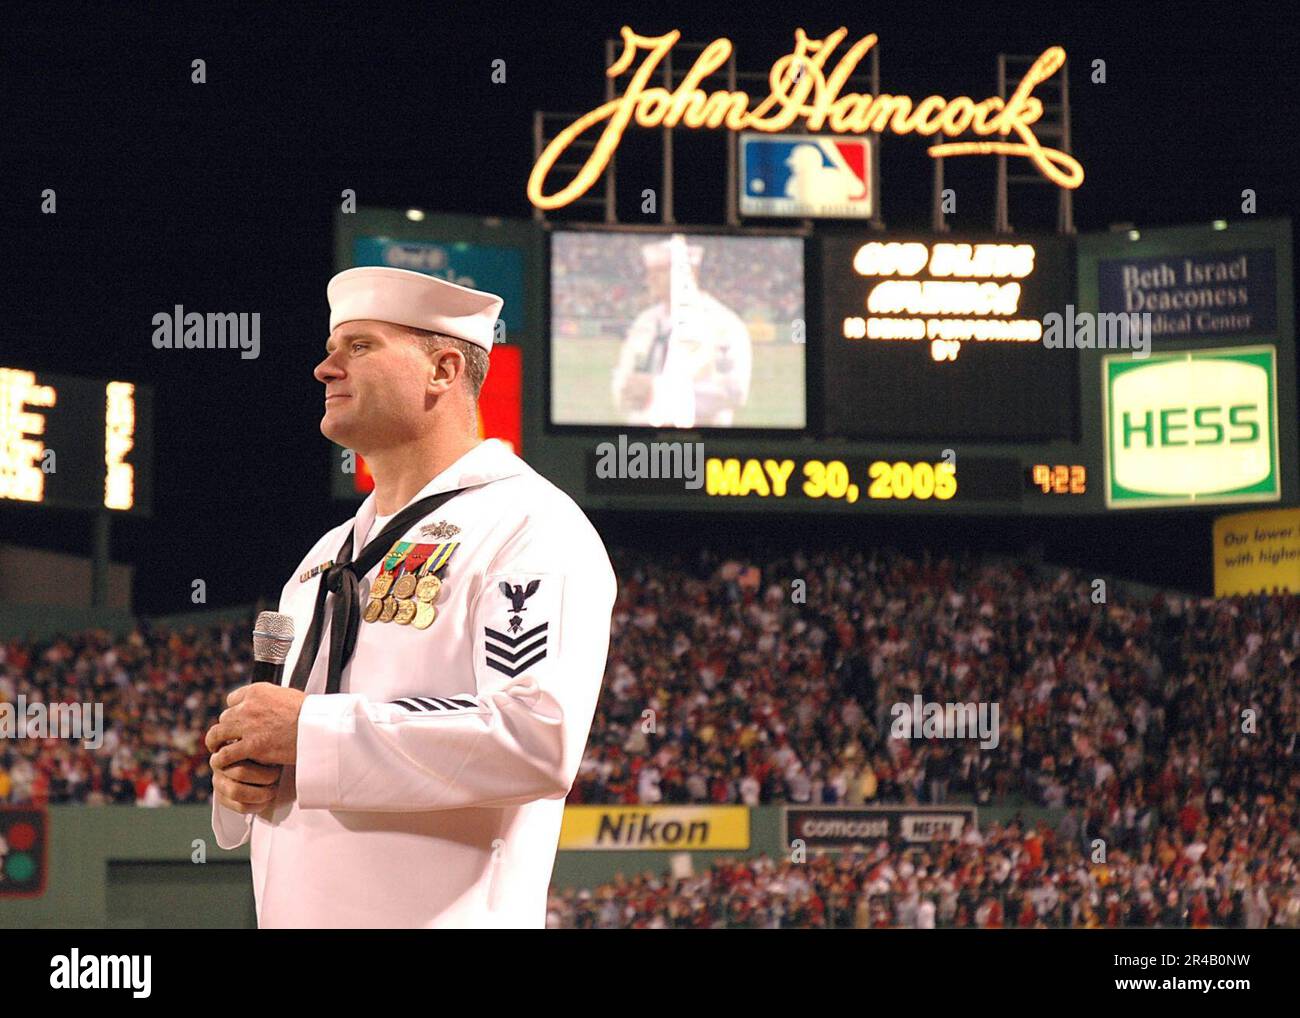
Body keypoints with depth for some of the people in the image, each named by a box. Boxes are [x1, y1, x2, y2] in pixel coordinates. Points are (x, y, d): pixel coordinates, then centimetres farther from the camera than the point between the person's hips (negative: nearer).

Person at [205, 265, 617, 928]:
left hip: (438, 916, -7)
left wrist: (311, 730, -19)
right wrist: (236, 773, 0)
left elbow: (539, 738, -21)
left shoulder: (529, 525, -8)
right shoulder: (326, 558, 18)